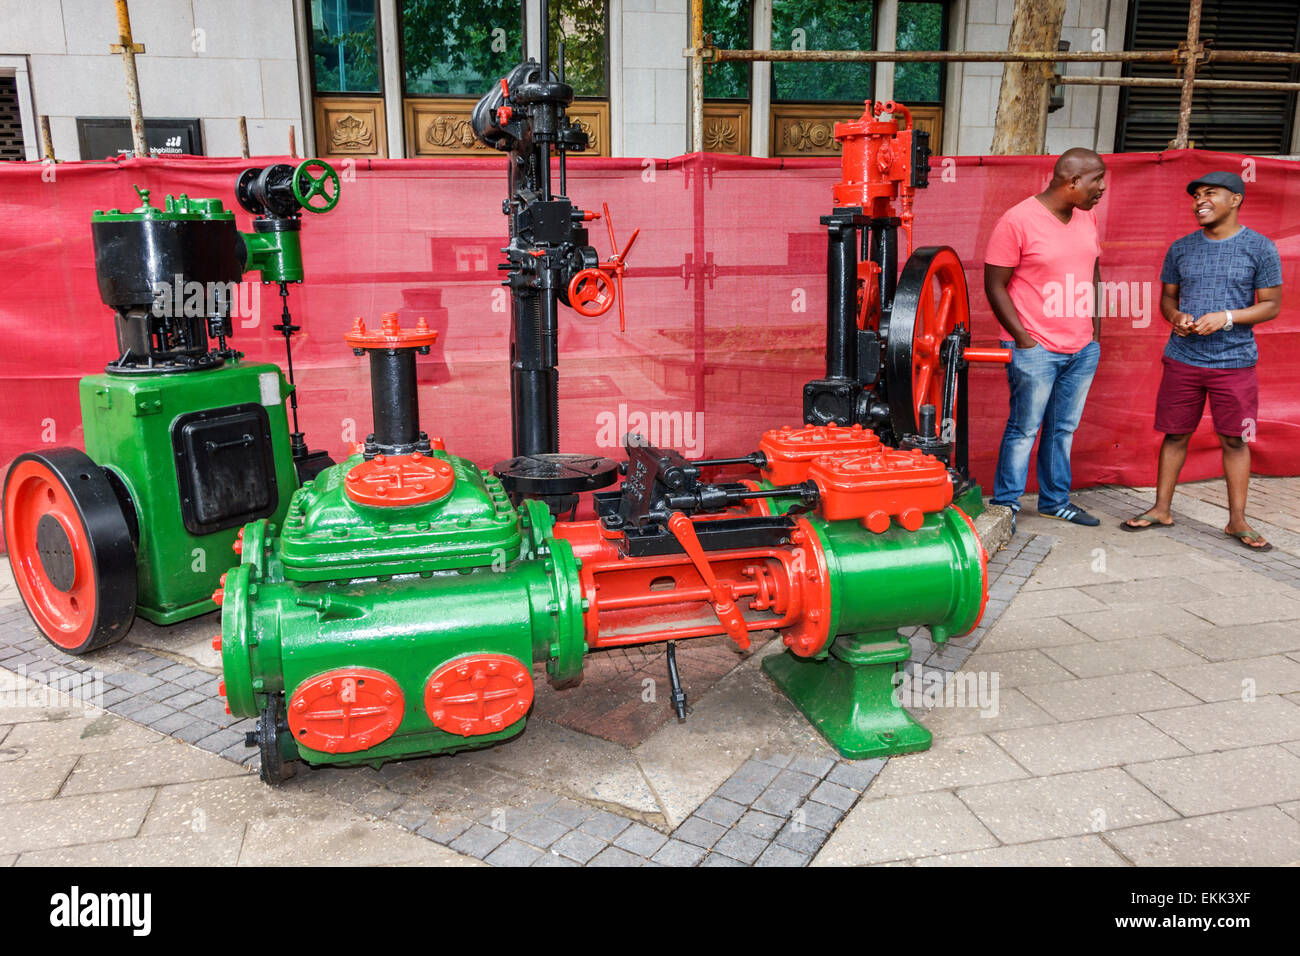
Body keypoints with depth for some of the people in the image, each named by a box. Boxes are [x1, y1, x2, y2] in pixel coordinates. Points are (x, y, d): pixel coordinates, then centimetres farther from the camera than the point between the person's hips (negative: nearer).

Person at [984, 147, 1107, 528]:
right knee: (1024, 428, 0)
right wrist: (1023, 339, -13)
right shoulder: (1018, 220, -12)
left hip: (1083, 349, 7)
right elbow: (994, 285, -11)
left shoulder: (1087, 217, 10)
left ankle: (1055, 500, 27)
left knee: (1064, 428, 14)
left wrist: (1096, 331, 13)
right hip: (1036, 349, -6)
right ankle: (1005, 504, 13)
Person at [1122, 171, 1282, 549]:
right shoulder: (1181, 248, 8)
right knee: (1175, 434, 8)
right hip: (1182, 359, 3)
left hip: (1235, 362, -2)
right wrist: (1176, 316, -7)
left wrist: (1226, 317, -17)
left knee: (1234, 440, 3)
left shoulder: (1260, 249, -1)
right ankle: (1162, 510, 18)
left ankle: (1237, 520, 13)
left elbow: (1271, 305, -2)